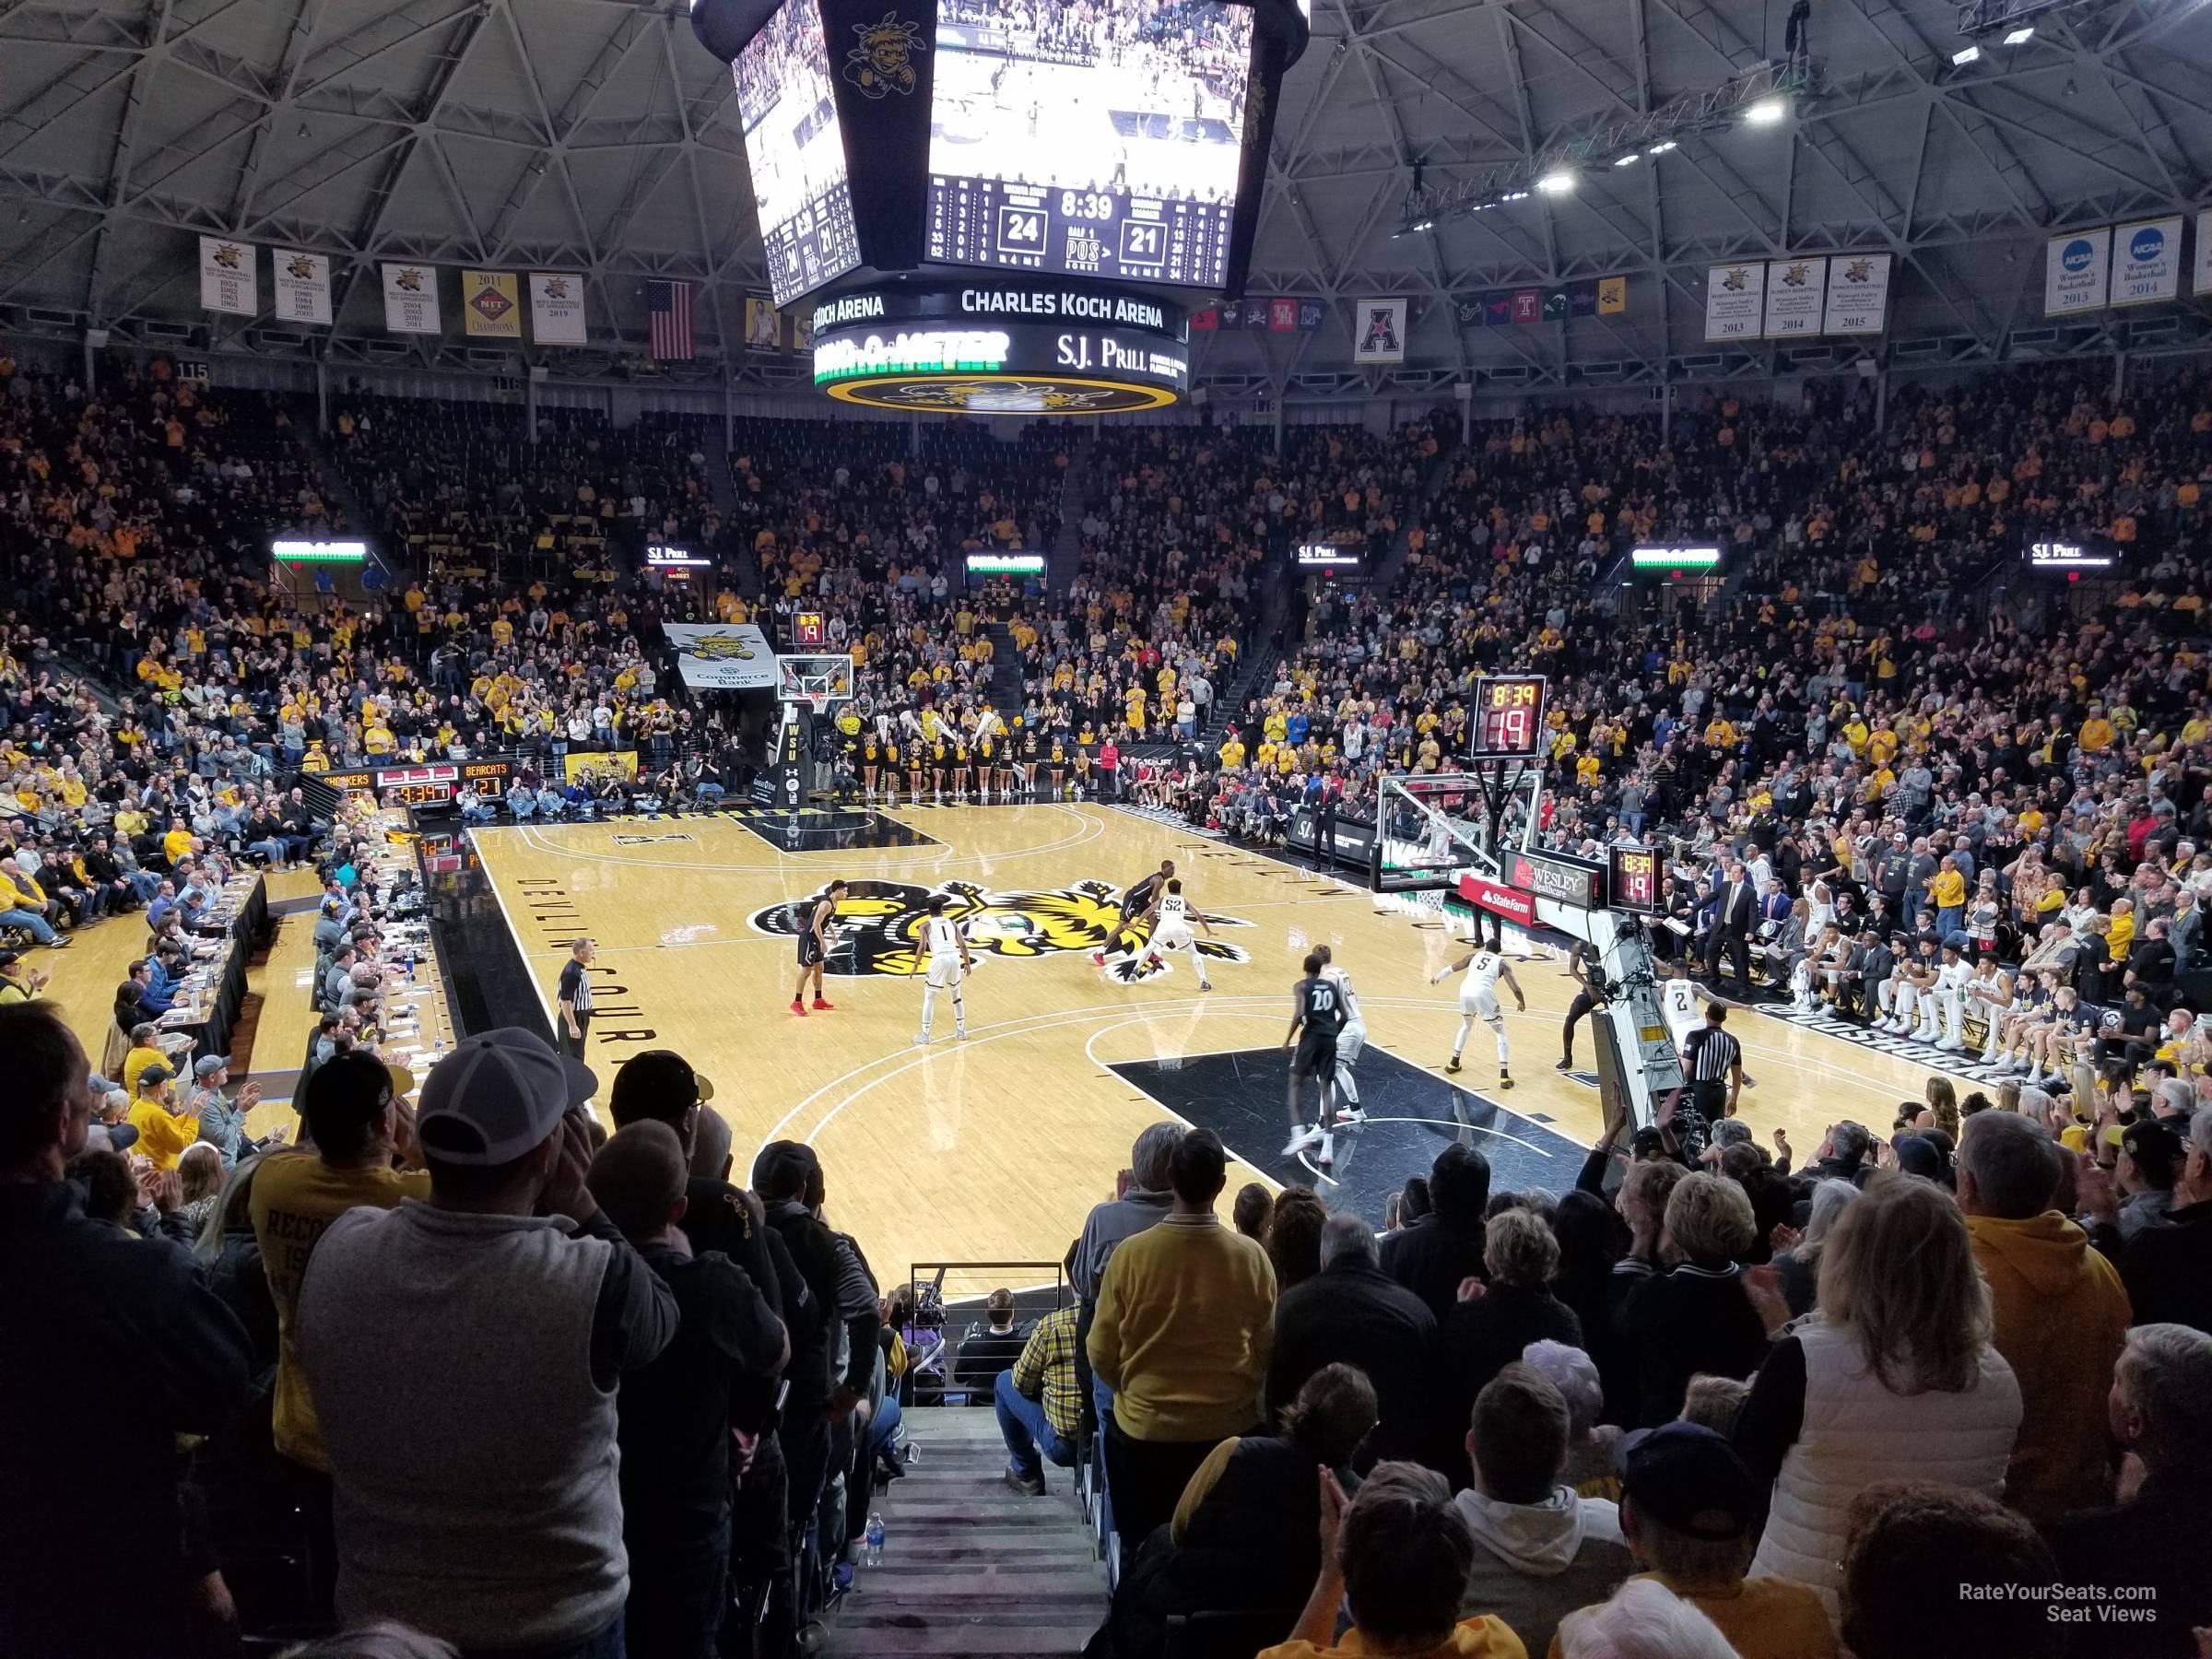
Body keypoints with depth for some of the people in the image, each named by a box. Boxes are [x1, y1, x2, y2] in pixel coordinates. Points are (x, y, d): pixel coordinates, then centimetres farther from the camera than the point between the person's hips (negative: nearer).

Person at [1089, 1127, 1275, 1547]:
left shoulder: (1131, 1254, -17)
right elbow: (1266, 1352, -1)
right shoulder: (1251, 1257, -14)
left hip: (1144, 1432, -1)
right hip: (1230, 1429, 1)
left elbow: (1102, 1355, -7)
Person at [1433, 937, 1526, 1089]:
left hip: (1466, 991, 4)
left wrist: (1436, 977, 52)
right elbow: (1515, 989, 8)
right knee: (1500, 1034, 13)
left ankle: (1453, 1063, 42)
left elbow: (1452, 968, 33)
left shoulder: (1474, 955, 26)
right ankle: (1504, 1076, 1)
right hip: (1483, 993, -4)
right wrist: (1522, 1003, 28)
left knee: (1466, 1026, 34)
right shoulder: (1501, 962, 17)